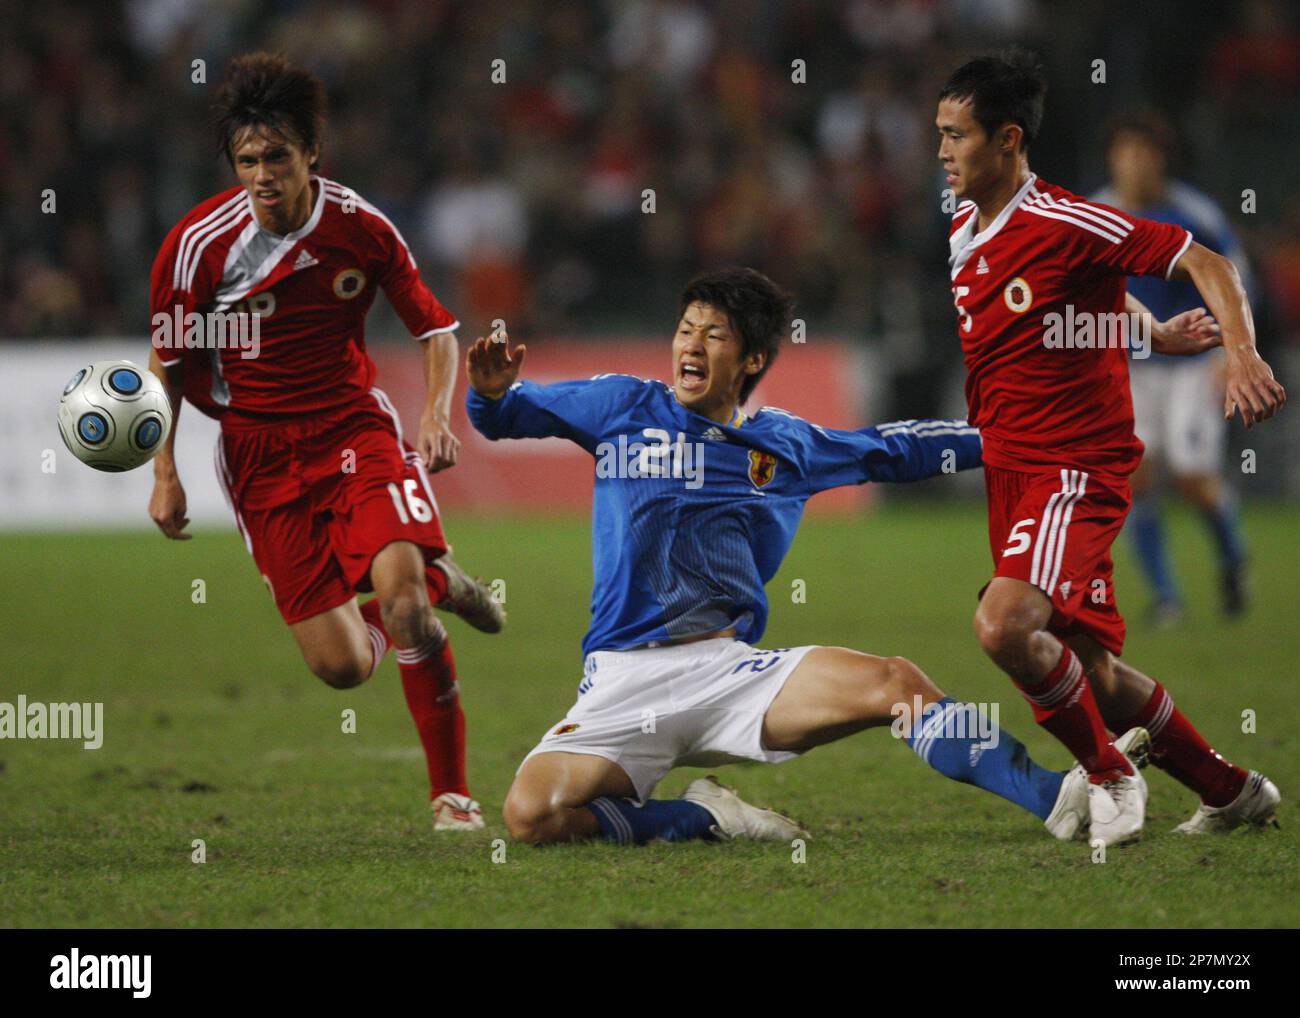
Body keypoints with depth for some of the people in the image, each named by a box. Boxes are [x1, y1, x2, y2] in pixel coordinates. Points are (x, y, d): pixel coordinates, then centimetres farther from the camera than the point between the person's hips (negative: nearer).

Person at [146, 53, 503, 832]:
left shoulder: (361, 227, -7)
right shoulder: (201, 242, -10)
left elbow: (435, 326, 5)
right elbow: (169, 360, 4)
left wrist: (437, 416, -11)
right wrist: (165, 471, -2)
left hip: (357, 427, 0)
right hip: (261, 456, 0)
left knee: (400, 593, -27)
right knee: (342, 665, -8)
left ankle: (452, 793, -9)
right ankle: (436, 585, 29)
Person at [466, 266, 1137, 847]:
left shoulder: (787, 446, 14)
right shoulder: (625, 407, 7)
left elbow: (893, 450, 29)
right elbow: (506, 417, 13)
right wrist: (491, 390, -11)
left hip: (731, 669, 2)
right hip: (625, 680, -2)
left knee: (892, 683, -22)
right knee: (532, 813, -28)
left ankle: (1054, 799, -24)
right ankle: (704, 818, -8)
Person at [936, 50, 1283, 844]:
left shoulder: (1063, 225, -16)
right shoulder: (964, 233, 10)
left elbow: (1206, 265, -15)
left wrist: (1244, 356, -28)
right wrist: (1153, 332, 20)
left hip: (1078, 469, -8)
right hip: (1009, 471, 8)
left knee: (1005, 624, -27)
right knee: (1091, 672, 10)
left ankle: (1110, 776, -6)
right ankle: (1232, 791, 28)